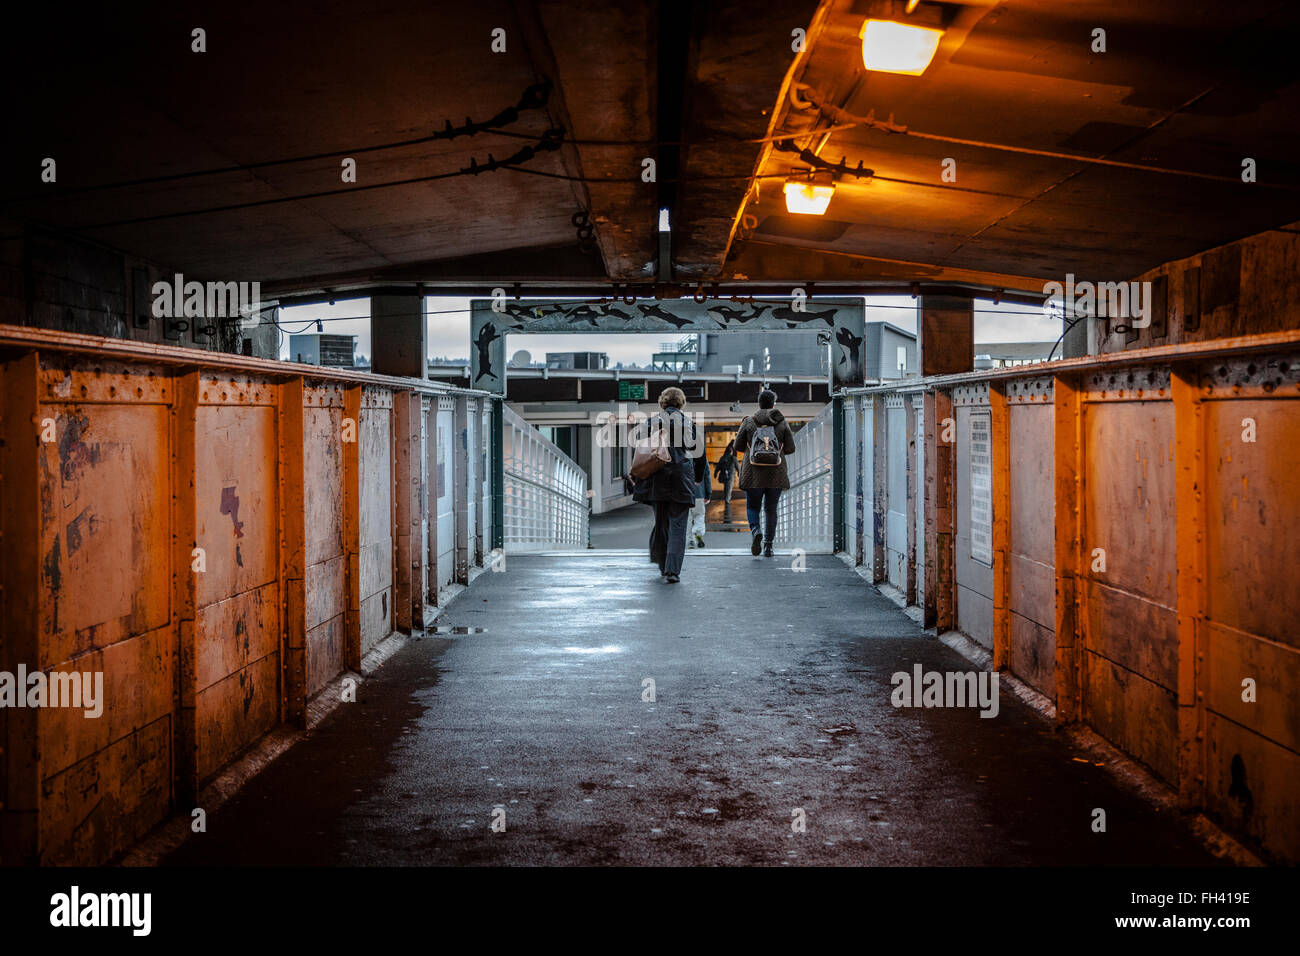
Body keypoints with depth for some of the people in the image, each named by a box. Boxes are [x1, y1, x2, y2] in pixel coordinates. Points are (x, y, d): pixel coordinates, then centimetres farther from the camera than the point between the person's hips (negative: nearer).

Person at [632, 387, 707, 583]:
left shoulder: (654, 422, 2)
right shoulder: (689, 424, 5)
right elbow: (700, 455, 9)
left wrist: (641, 478, 7)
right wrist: (698, 479, 23)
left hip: (658, 479, 1)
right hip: (682, 479, -1)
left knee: (661, 523, 14)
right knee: (678, 526, -2)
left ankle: (663, 565, 23)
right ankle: (672, 570, -13)